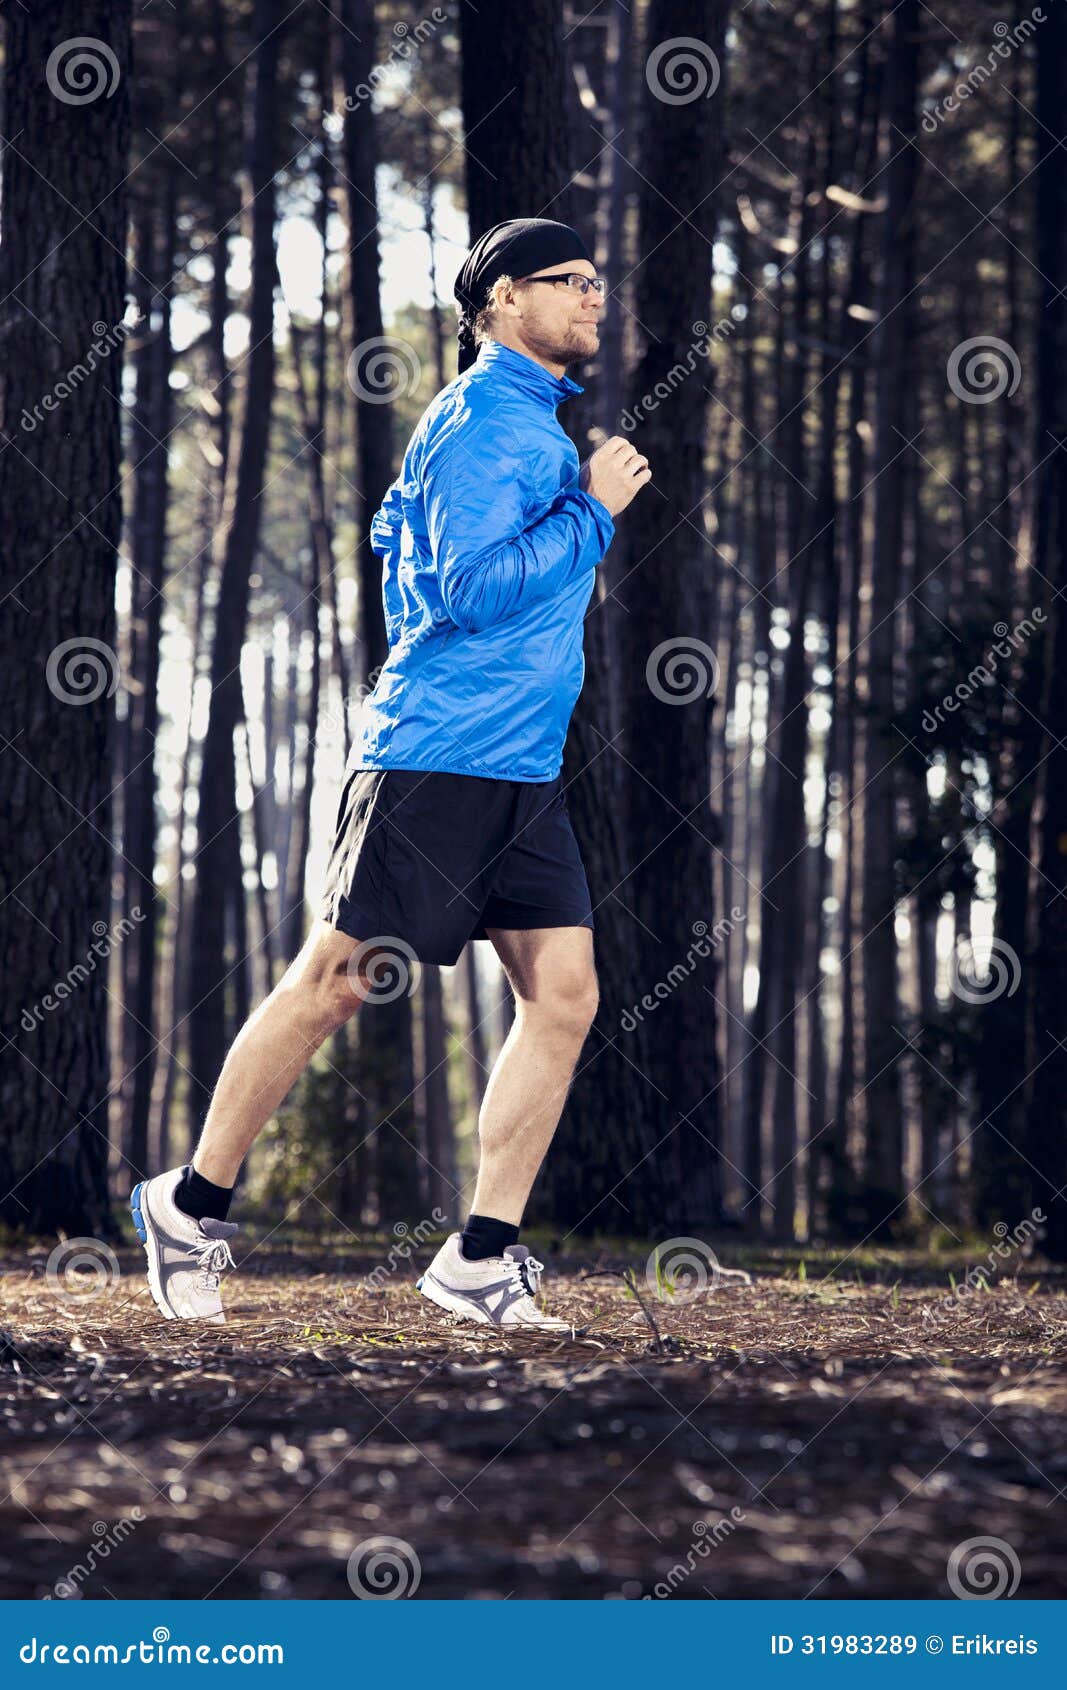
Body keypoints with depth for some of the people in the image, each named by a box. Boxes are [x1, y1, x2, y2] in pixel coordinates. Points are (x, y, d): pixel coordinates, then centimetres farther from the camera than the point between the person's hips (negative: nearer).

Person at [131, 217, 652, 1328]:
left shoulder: (531, 420, 20)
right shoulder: (482, 419, -11)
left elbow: (396, 531, 32)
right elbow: (476, 587, -21)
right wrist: (592, 507, -14)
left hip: (522, 775, 9)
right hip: (436, 764, -9)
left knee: (563, 994, -2)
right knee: (333, 986, -4)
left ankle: (481, 1260, 0)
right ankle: (192, 1205, 9)